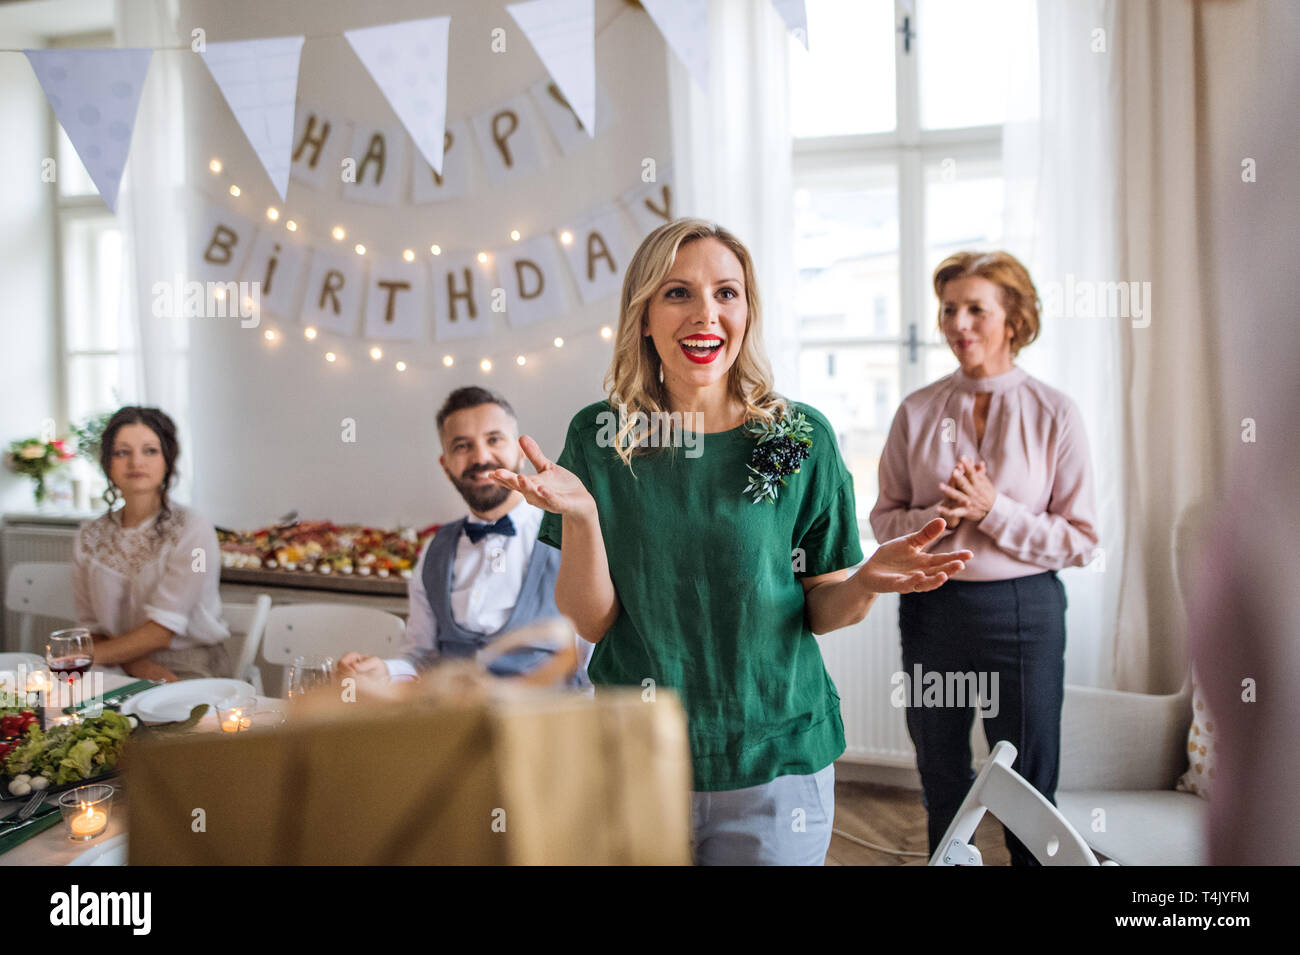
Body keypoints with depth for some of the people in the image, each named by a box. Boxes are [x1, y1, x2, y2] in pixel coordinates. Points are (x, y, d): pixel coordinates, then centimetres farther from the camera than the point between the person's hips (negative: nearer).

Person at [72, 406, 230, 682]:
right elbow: (91, 627, 8)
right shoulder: (89, 538, 9)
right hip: (124, 673, 4)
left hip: (189, 673, -4)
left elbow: (162, 631, -11)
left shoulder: (192, 531, -7)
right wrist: (135, 664, -11)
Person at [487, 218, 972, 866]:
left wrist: (867, 581, -20)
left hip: (774, 763, 0)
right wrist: (580, 516, -22)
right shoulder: (599, 437, -4)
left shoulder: (800, 438, -6)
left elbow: (820, 611, 1)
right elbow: (590, 622, -6)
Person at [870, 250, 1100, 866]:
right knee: (941, 774, 17)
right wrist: (937, 517, -15)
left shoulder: (1055, 415, -4)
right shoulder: (917, 411, 2)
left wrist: (993, 510, -17)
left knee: (1029, 783, 8)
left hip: (1022, 608, -2)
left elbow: (1080, 540, -6)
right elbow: (884, 519, 4)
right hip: (932, 605, 2)